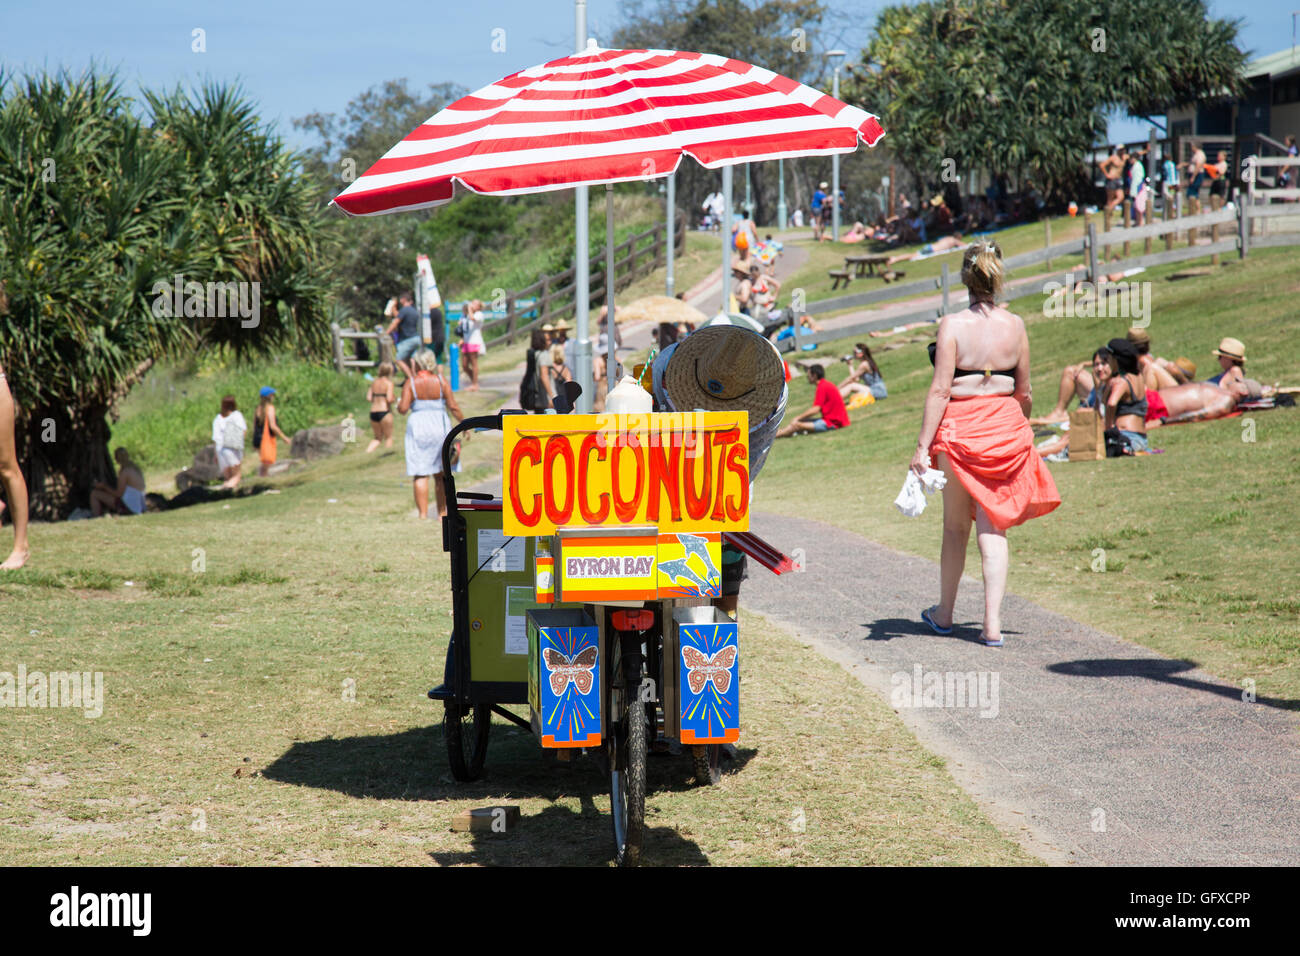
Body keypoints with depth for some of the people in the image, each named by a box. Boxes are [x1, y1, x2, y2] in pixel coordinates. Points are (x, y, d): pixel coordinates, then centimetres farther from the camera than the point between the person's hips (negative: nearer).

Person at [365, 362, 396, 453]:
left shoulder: (374, 382, 9)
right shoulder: (389, 383, -8)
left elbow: (369, 398, 5)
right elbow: (389, 399, -19)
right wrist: (393, 399, 2)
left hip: (373, 412, 6)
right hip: (384, 412, -6)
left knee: (377, 438, 17)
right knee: (388, 437, 10)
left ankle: (367, 453, -4)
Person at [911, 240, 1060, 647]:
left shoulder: (953, 325, -10)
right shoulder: (1015, 326, 1)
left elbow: (940, 389, -13)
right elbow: (1024, 392, 8)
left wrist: (923, 446, -12)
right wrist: (1019, 429, 27)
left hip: (959, 427, -2)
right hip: (1005, 428, 2)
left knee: (955, 525, 13)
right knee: (993, 527, 3)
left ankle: (944, 613, 28)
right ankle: (992, 623, -4)